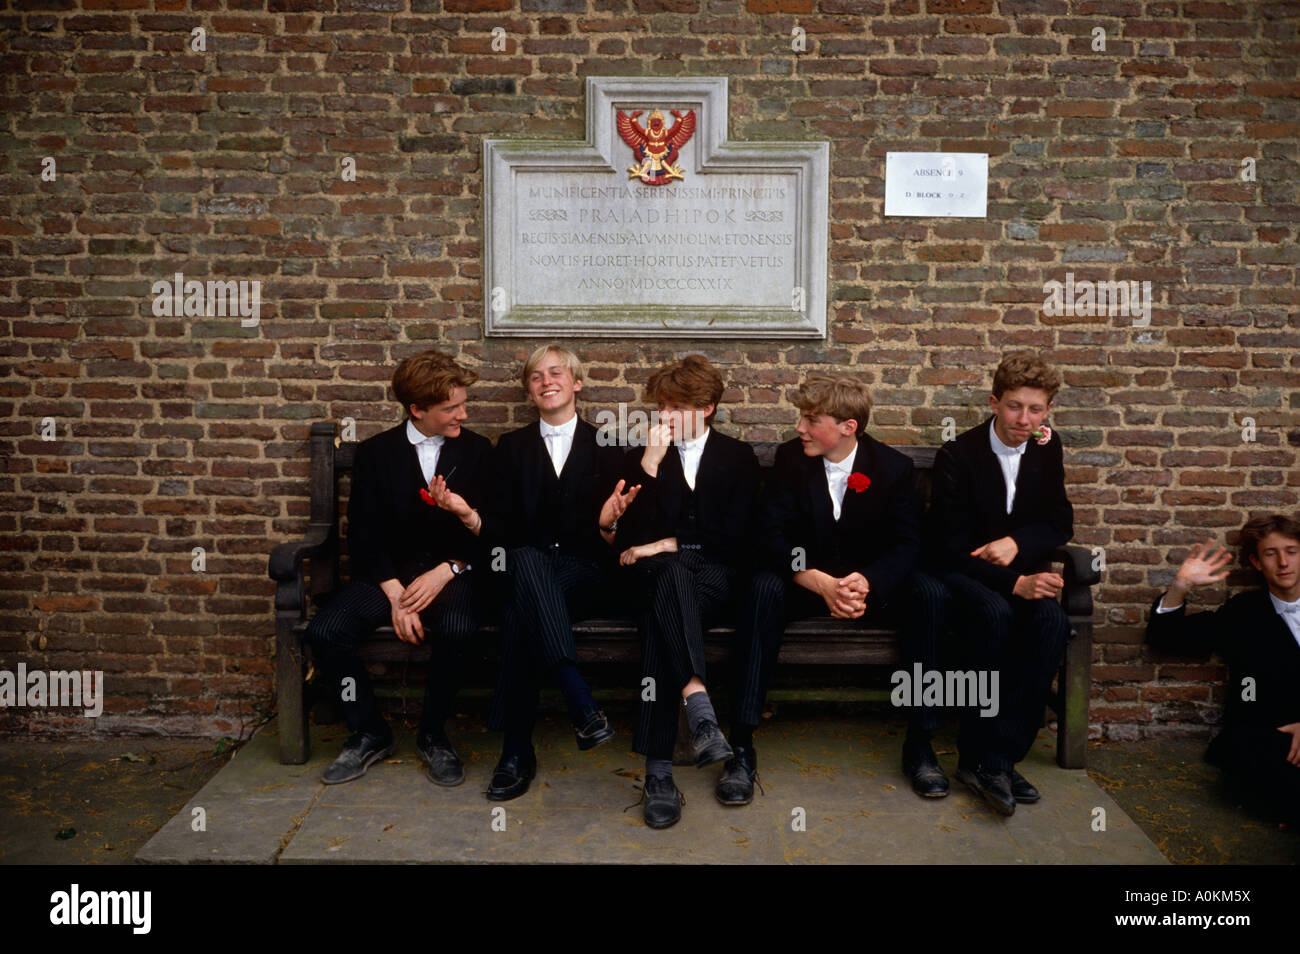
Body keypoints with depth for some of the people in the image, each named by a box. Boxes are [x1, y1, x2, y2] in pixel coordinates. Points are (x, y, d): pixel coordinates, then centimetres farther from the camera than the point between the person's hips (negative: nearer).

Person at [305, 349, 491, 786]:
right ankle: (369, 733, 1)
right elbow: (363, 535, -1)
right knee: (324, 631, -22)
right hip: (389, 572, 2)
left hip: (452, 571, -1)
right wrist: (395, 593, -15)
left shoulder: (476, 449, 5)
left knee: (456, 628, -33)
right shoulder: (376, 453, 4)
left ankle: (433, 734, -7)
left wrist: (446, 571, -15)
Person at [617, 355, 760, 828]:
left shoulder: (738, 457, 14)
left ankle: (658, 768, -45)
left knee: (659, 613, -37)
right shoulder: (640, 457, 16)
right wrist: (650, 464, -8)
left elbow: (735, 537, 2)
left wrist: (669, 544, -7)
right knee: (669, 574, -39)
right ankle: (700, 709, -54)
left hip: (715, 578, -1)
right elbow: (631, 536, 0)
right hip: (654, 573, 1)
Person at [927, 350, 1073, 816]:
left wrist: (1018, 542, -14)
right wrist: (1013, 583, -29)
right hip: (962, 573, -4)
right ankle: (978, 754, -22)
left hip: (1019, 571, 5)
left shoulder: (1047, 448, 3)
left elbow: (1060, 523, 8)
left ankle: (998, 756, -22)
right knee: (996, 614, -36)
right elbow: (950, 548, -16)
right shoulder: (958, 456, -13)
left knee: (1052, 619, -28)